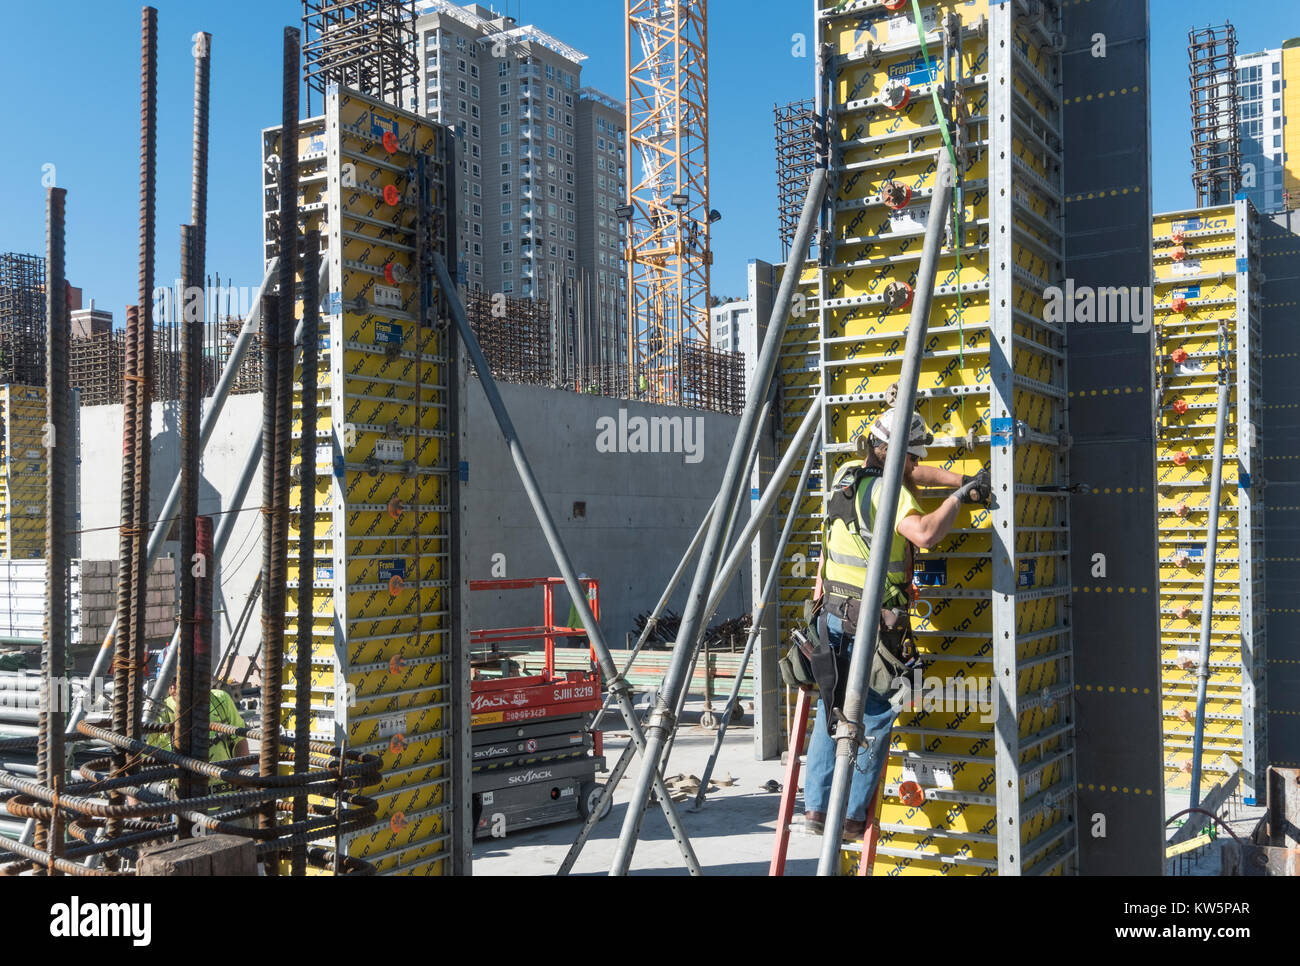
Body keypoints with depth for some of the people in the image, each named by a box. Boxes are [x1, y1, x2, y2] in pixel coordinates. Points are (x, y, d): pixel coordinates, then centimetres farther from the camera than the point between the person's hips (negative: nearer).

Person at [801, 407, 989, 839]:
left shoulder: (847, 474, 11)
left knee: (831, 710, 14)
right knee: (874, 719, 5)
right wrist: (958, 496, -17)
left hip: (832, 612, 8)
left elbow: (915, 474, 24)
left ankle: (817, 807, 16)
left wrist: (963, 481, 17)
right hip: (872, 621, -8)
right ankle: (851, 815, 9)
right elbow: (925, 533, -32)